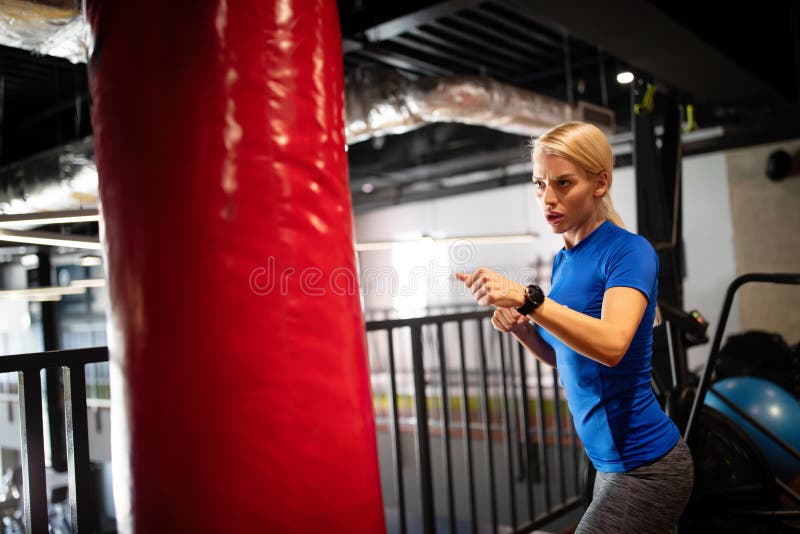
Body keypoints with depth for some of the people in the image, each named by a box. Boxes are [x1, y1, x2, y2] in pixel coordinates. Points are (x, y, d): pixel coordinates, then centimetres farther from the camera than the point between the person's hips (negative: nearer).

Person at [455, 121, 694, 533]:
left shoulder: (629, 251, -16)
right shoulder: (563, 260, 5)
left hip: (645, 466, -8)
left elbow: (611, 344, -33)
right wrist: (522, 328, -4)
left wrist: (526, 298, -40)